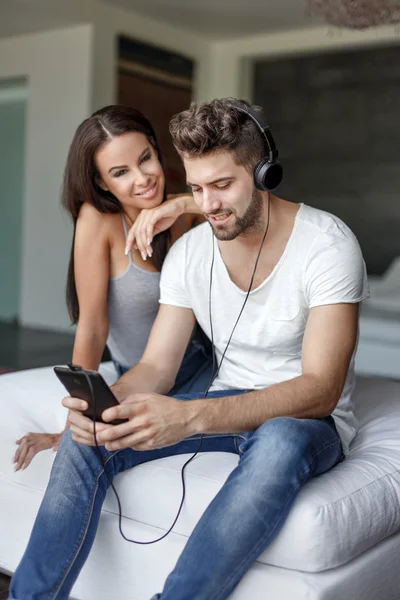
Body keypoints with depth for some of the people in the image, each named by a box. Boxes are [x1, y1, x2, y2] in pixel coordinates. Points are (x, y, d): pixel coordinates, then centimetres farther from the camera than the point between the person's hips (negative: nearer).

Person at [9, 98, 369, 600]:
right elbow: (156, 367, -2)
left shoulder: (327, 243, -18)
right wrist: (107, 402, -27)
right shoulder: (188, 252, -1)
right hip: (225, 408, 5)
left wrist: (191, 416, -40)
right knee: (90, 434, -16)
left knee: (278, 441, -41)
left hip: (309, 420, -4)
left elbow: (320, 390, -26)